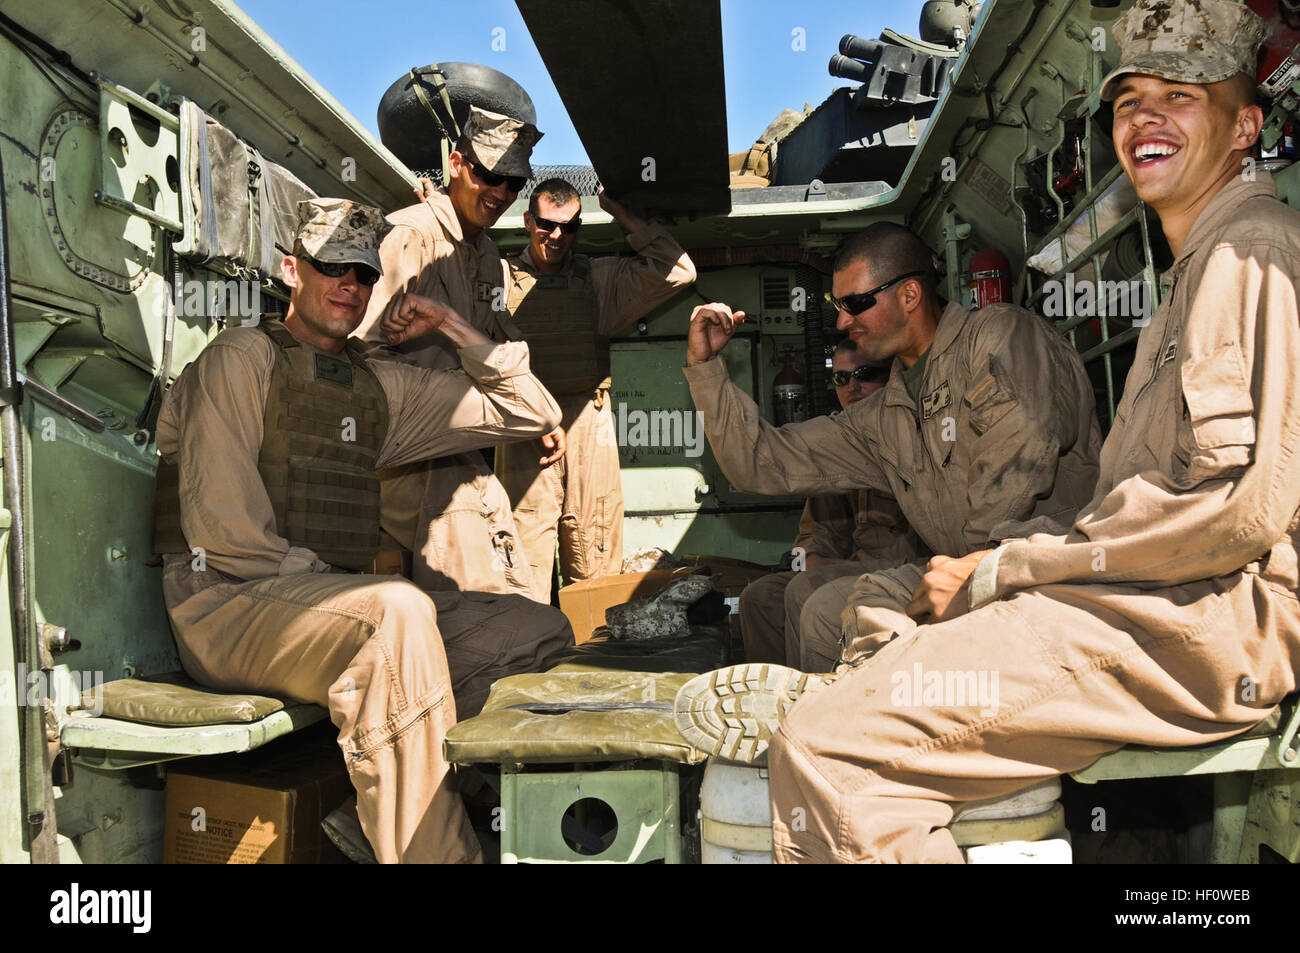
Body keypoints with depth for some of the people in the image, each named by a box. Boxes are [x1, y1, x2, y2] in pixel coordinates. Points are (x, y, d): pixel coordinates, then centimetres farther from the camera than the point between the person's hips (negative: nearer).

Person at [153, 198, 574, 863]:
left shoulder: (380, 386, 19)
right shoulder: (244, 357, 2)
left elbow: (529, 413, 19)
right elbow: (220, 523, -9)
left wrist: (453, 327, 13)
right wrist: (314, 578, -12)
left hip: (340, 602, 7)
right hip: (228, 601, -7)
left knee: (538, 628, -7)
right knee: (398, 610, -37)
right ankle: (428, 850, -30)